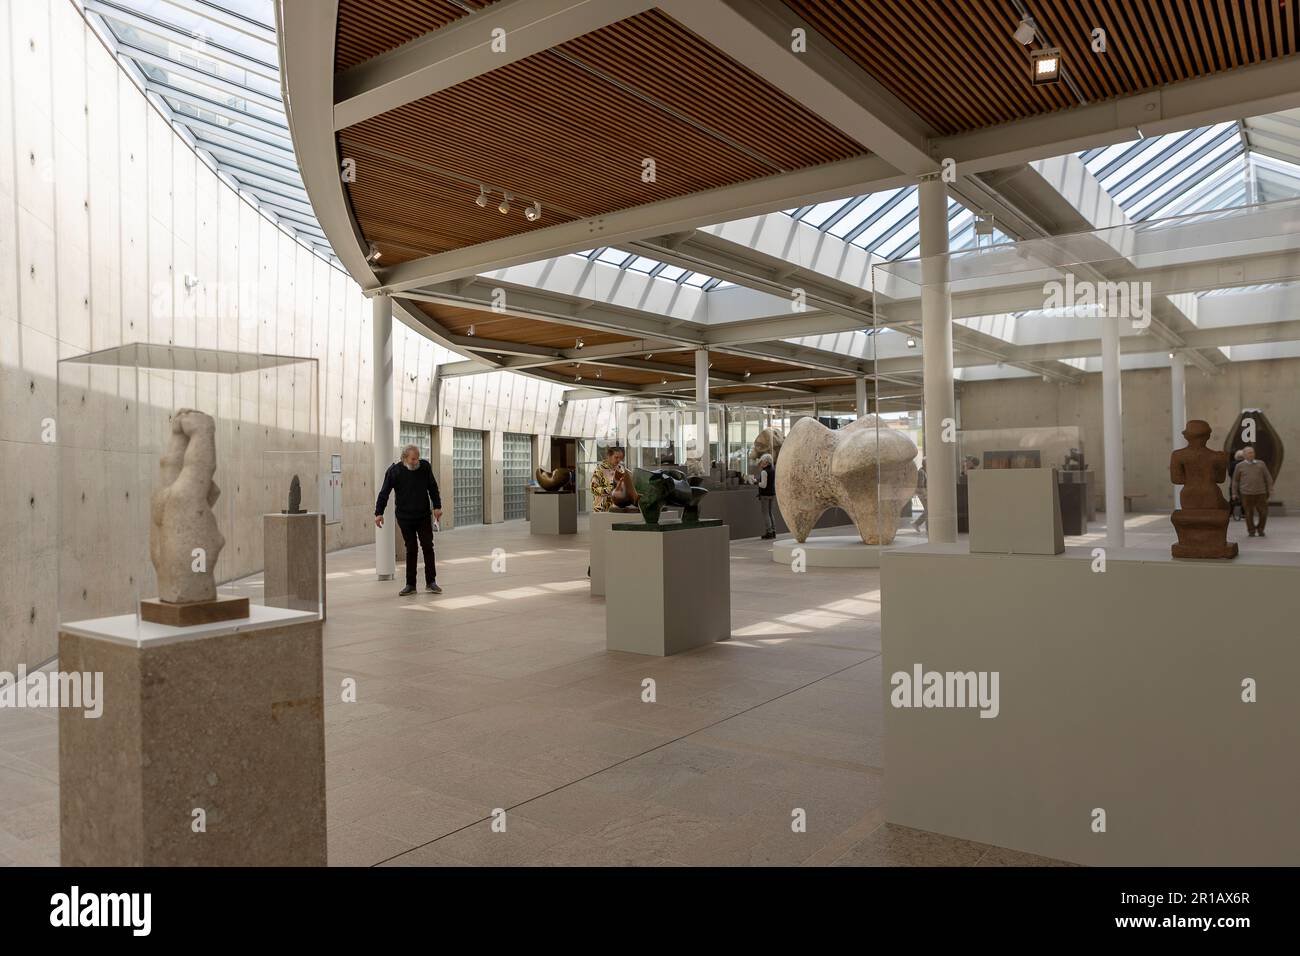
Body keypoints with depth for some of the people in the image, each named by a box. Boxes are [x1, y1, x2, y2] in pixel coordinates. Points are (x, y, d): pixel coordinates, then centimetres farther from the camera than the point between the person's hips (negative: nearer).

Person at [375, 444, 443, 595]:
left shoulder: (425, 466, -3)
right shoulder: (394, 471, -8)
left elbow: (433, 488, 8)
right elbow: (384, 493, -2)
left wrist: (437, 506, 4)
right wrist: (379, 513, -5)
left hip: (424, 516, 1)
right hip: (405, 518, -1)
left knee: (428, 547, 0)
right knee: (411, 550, 3)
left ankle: (431, 582, 9)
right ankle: (410, 585, 12)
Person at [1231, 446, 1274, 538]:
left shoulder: (1261, 464, 5)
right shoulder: (1239, 466, 1)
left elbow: (1268, 477, 5)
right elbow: (1235, 480, 7)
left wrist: (1270, 490, -2)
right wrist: (1234, 493, 4)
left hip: (1260, 493, 1)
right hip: (1246, 493, -1)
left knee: (1263, 512, 1)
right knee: (1249, 514, 2)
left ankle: (1260, 529, 22)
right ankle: (1251, 531, 17)